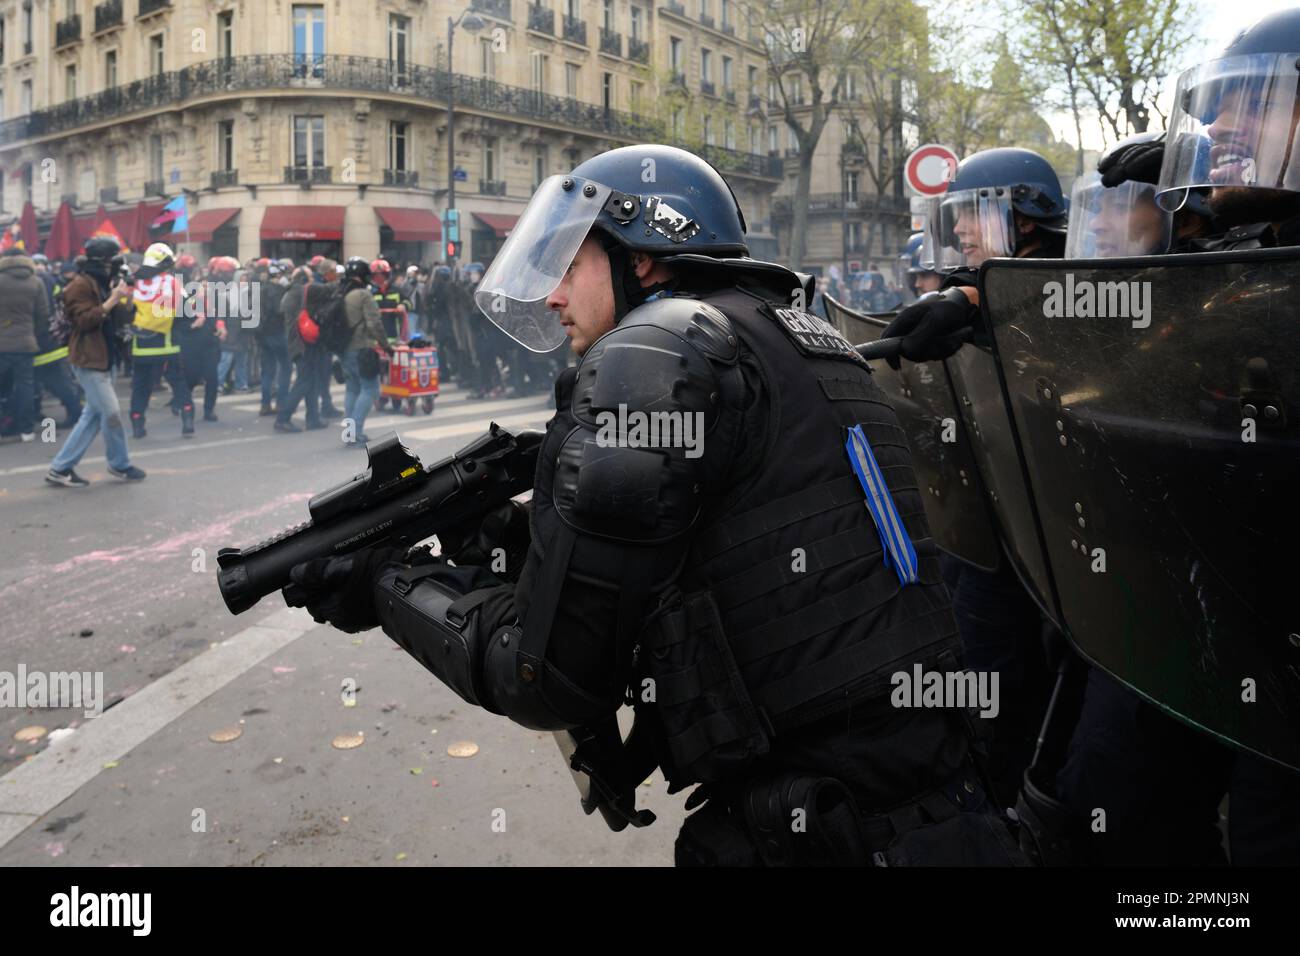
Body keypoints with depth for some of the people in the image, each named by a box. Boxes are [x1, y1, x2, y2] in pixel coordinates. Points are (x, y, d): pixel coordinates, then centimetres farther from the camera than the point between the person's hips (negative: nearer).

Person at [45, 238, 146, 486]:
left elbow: (118, 318, 19)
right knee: (112, 413, -7)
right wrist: (111, 301, -23)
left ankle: (60, 468, 14)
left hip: (104, 359, 10)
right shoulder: (80, 286, -13)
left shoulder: (104, 283, 16)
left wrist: (123, 299, 3)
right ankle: (120, 464, 11)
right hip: (88, 360, -10)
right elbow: (84, 320, -22)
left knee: (94, 415, 10)